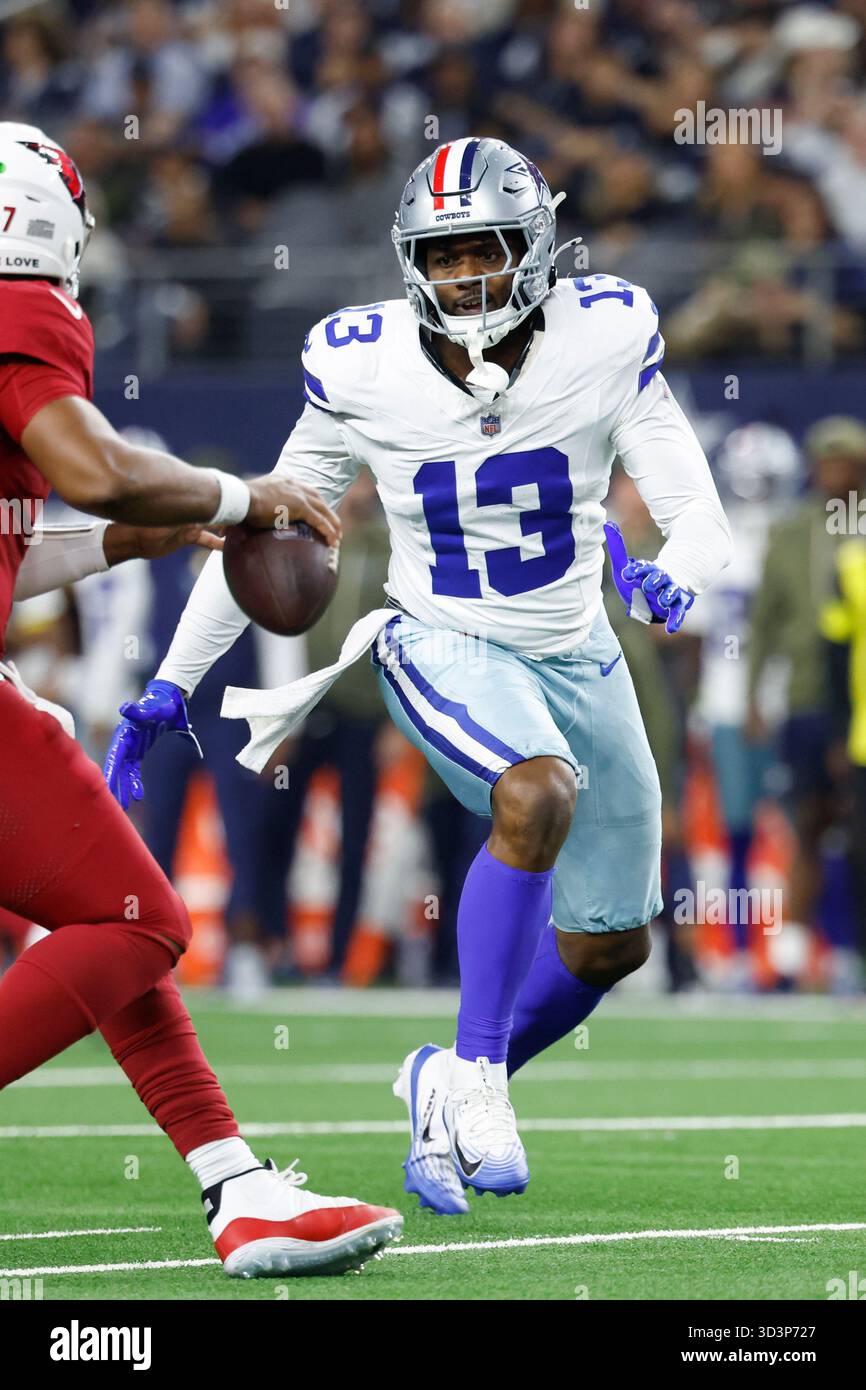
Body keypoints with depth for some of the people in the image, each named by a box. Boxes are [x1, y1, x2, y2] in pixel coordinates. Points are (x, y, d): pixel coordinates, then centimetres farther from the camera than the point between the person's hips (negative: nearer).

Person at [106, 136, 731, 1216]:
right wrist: (170, 685, -1)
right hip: (441, 648, -3)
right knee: (538, 795, -34)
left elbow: (698, 512, -14)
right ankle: (474, 1078, -23)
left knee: (611, 946, 11)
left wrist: (673, 577, -38)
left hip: (576, 657, 3)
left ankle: (449, 1088, 33)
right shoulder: (364, 370, -13)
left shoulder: (603, 342, -14)